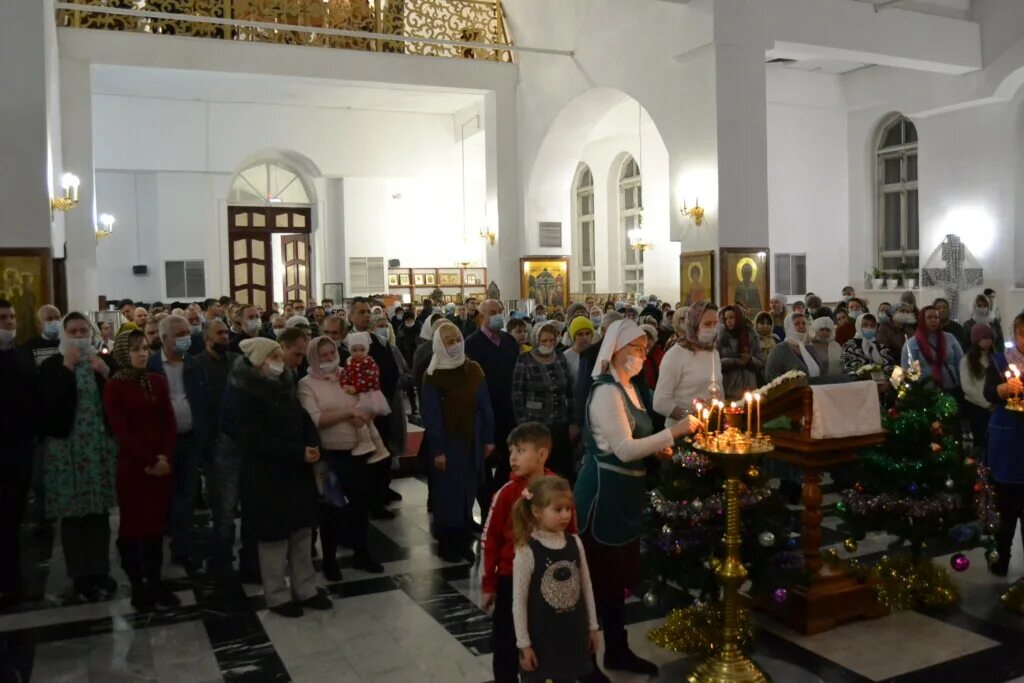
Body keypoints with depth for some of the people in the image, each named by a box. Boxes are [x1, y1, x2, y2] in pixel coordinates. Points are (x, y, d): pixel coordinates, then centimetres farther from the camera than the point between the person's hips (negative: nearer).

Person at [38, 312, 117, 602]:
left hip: (101, 446, 2)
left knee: (100, 510, 7)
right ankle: (80, 576, 11)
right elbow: (48, 402, -16)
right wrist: (67, 367, -14)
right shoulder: (51, 365, 1)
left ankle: (100, 571, 18)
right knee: (72, 513, 1)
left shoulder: (104, 361, 8)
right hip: (66, 447, -2)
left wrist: (105, 373, -11)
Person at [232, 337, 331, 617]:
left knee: (302, 530, 12)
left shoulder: (284, 387, 8)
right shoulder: (246, 394, -14)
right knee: (275, 534, 3)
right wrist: (299, 452, -22)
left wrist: (313, 446, -10)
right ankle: (278, 595, 17)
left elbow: (304, 419, 11)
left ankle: (305, 589, 24)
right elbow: (257, 440, -20)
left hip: (297, 470, 7)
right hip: (268, 475, -7)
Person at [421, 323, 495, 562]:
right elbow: (431, 415, -12)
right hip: (447, 443, -4)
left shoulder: (474, 370, 2)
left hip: (472, 441, 4)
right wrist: (437, 449, -15)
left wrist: (488, 438, 2)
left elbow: (485, 406, 4)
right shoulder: (433, 376, -10)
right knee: (448, 494, 4)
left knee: (468, 492, 10)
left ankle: (463, 542, 22)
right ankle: (446, 544, 16)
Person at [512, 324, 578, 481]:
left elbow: (571, 392, 9)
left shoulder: (561, 359, 7)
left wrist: (573, 423, 5)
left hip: (561, 426, 4)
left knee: (564, 471, 5)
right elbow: (517, 396, -6)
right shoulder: (525, 361, -5)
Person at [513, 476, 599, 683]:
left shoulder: (575, 543, -2)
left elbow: (586, 587, 7)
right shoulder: (527, 551, -16)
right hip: (541, 636, -4)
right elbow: (519, 601, -12)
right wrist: (524, 644, -9)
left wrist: (592, 627, 11)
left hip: (573, 633, 4)